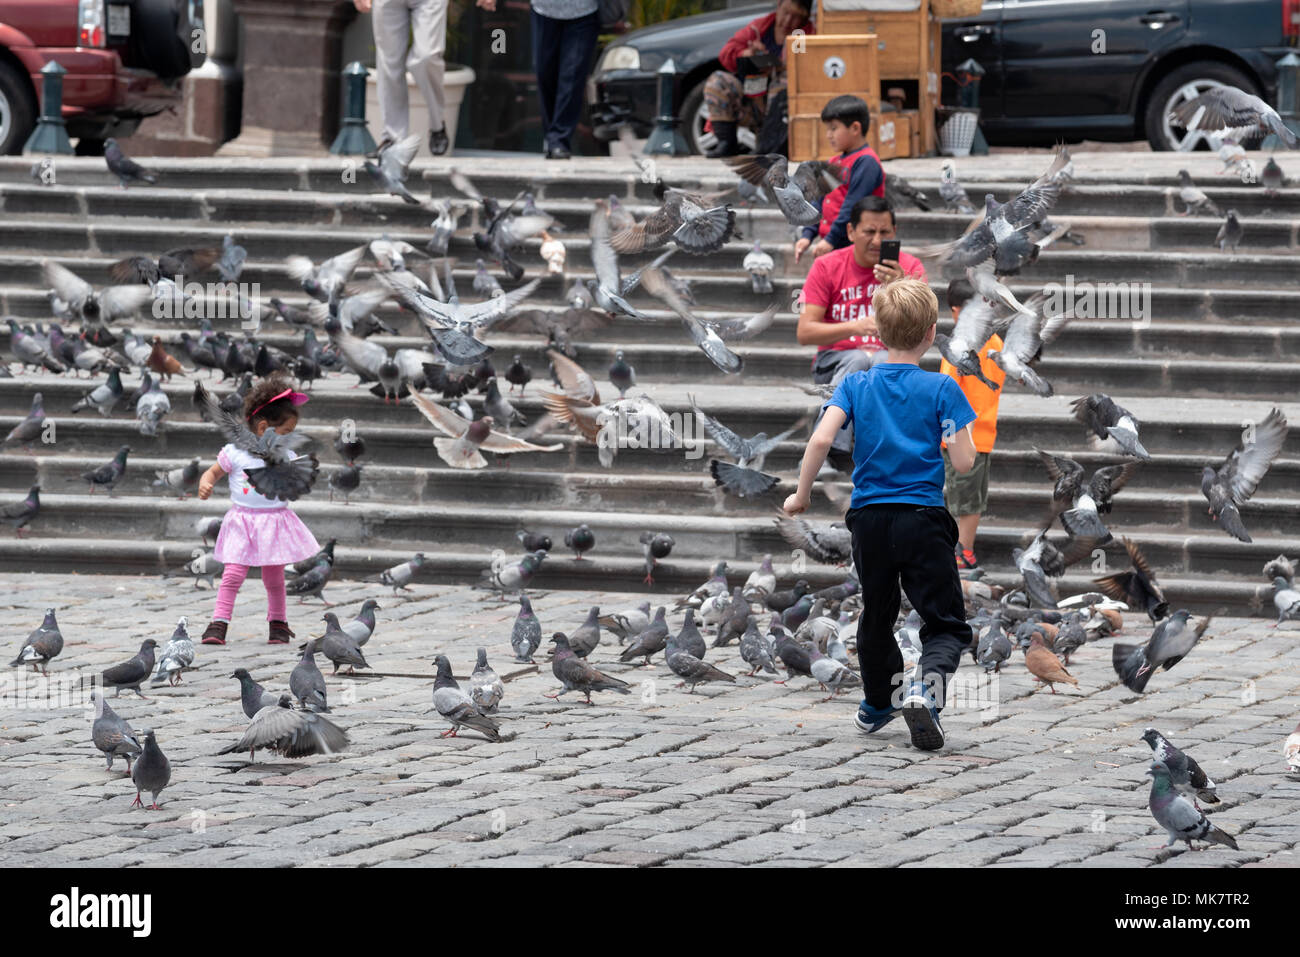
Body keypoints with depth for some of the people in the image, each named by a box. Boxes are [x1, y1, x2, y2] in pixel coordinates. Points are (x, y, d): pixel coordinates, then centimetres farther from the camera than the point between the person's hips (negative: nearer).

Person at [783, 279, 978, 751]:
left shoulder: (857, 385, 1)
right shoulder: (941, 389, -6)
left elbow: (821, 438, -12)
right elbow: (963, 462, -10)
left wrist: (802, 494, 0)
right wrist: (959, 434, 12)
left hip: (870, 518, 3)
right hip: (923, 519, -3)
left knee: (877, 616, 23)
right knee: (947, 623, 3)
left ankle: (878, 703, 39)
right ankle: (926, 687, -25)